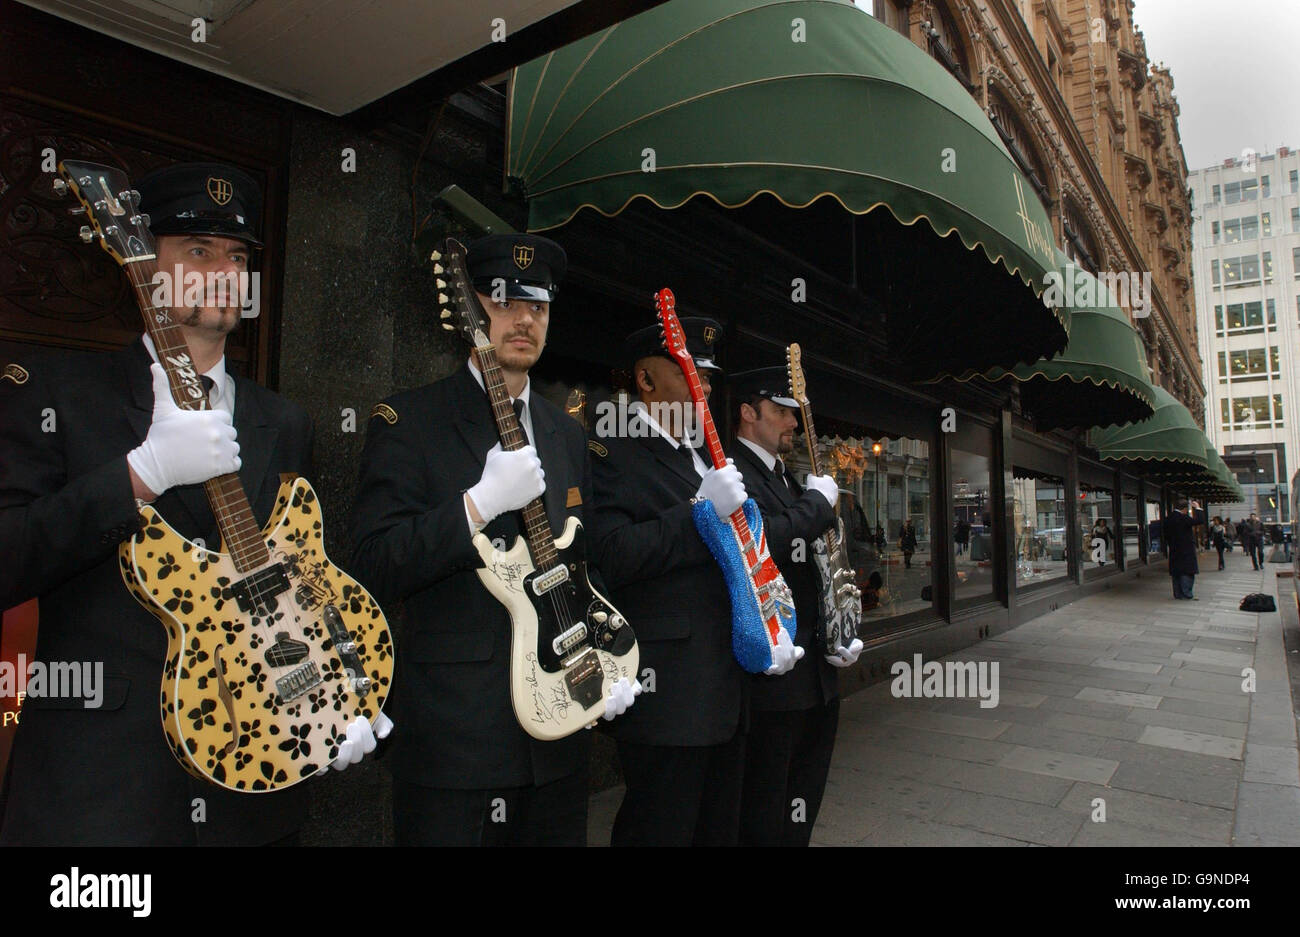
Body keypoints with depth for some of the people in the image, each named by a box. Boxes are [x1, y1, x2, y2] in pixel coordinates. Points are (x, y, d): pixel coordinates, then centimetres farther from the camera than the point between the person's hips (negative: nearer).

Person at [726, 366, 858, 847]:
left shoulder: (791, 482, 17)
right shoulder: (731, 473, -13)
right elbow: (760, 543, -33)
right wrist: (817, 501, -16)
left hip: (817, 676, 9)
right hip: (771, 678, -9)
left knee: (803, 812, 20)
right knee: (764, 824, 3)